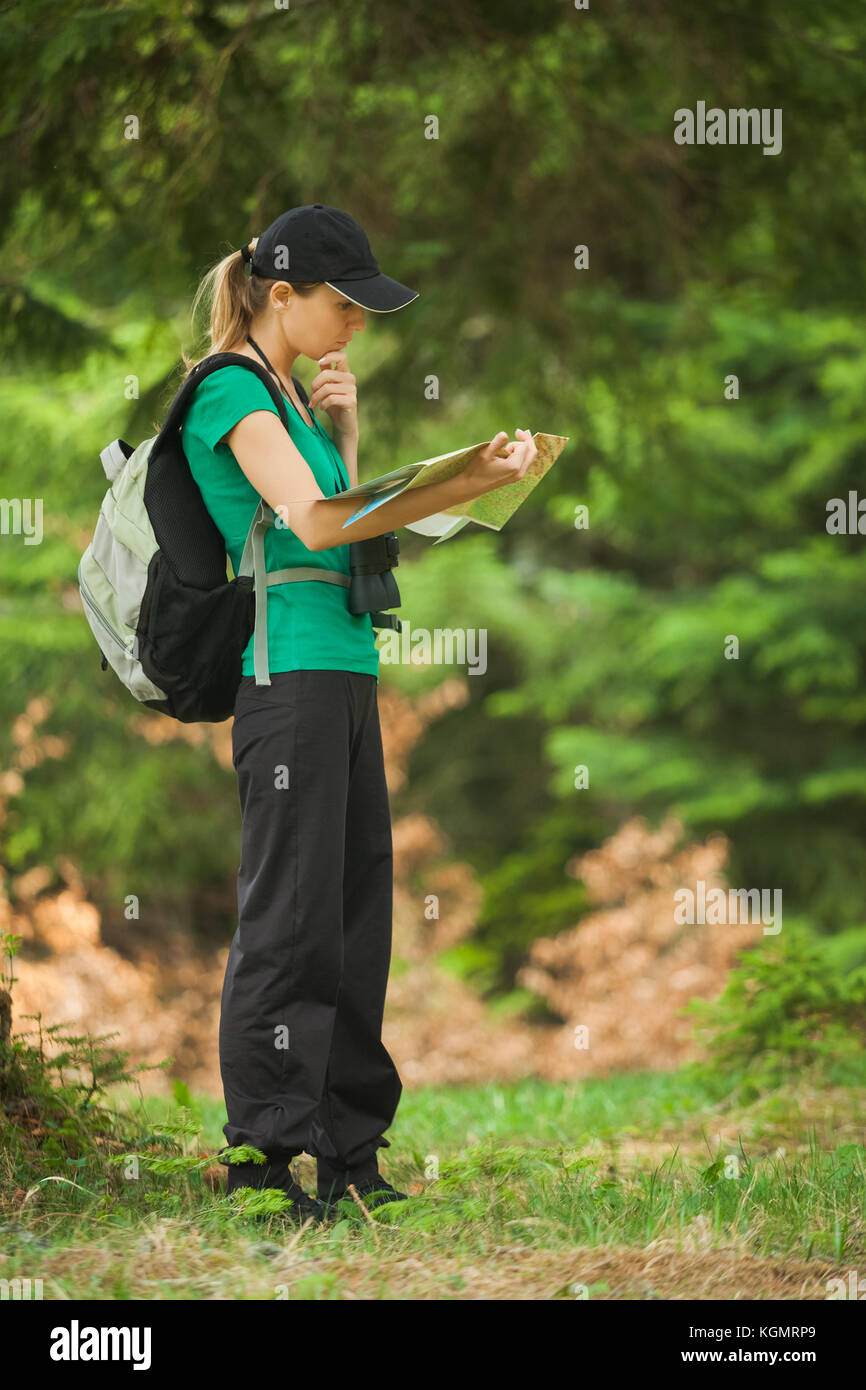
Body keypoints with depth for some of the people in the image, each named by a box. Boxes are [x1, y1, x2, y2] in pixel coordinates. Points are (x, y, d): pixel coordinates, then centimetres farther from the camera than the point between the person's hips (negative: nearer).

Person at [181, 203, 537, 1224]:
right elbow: (310, 521, -19)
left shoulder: (286, 392, 20)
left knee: (355, 904, 10)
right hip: (288, 669, -9)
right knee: (290, 913, -8)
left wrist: (343, 425, 7)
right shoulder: (232, 388, -8)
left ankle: (341, 1150, 17)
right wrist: (467, 485, -20)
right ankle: (266, 1157, -3)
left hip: (344, 663, 9)